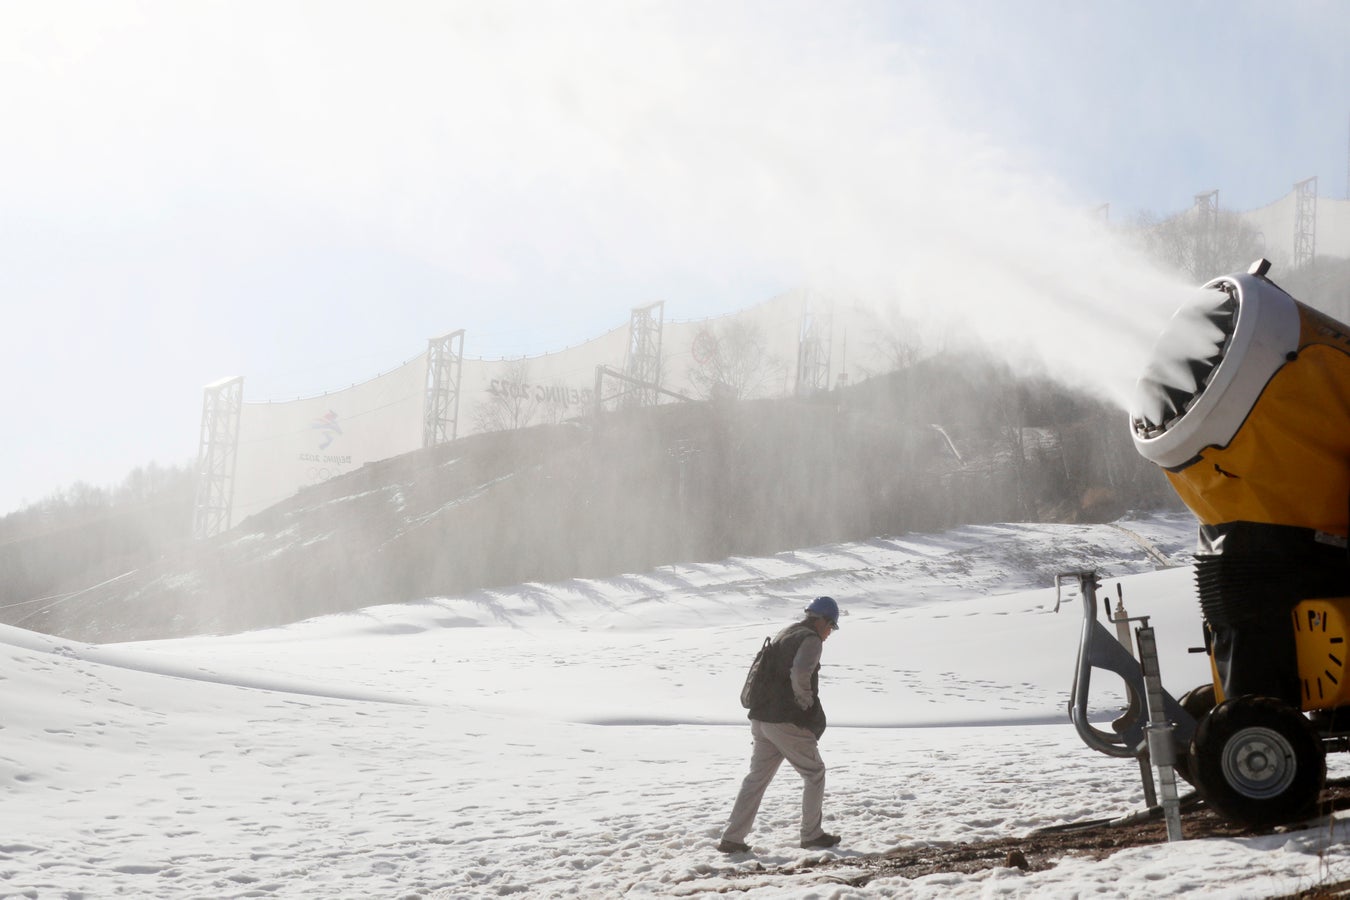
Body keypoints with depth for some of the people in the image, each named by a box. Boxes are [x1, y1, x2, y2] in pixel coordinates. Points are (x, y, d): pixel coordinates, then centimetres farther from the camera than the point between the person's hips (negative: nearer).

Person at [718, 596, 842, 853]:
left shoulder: (785, 634, 17)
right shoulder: (811, 639, -11)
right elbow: (800, 673, -29)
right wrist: (805, 702, -12)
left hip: (762, 719, 8)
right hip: (788, 722, -8)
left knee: (757, 777, 11)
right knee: (814, 773, 9)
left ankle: (732, 838, 7)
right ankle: (811, 834, 14)